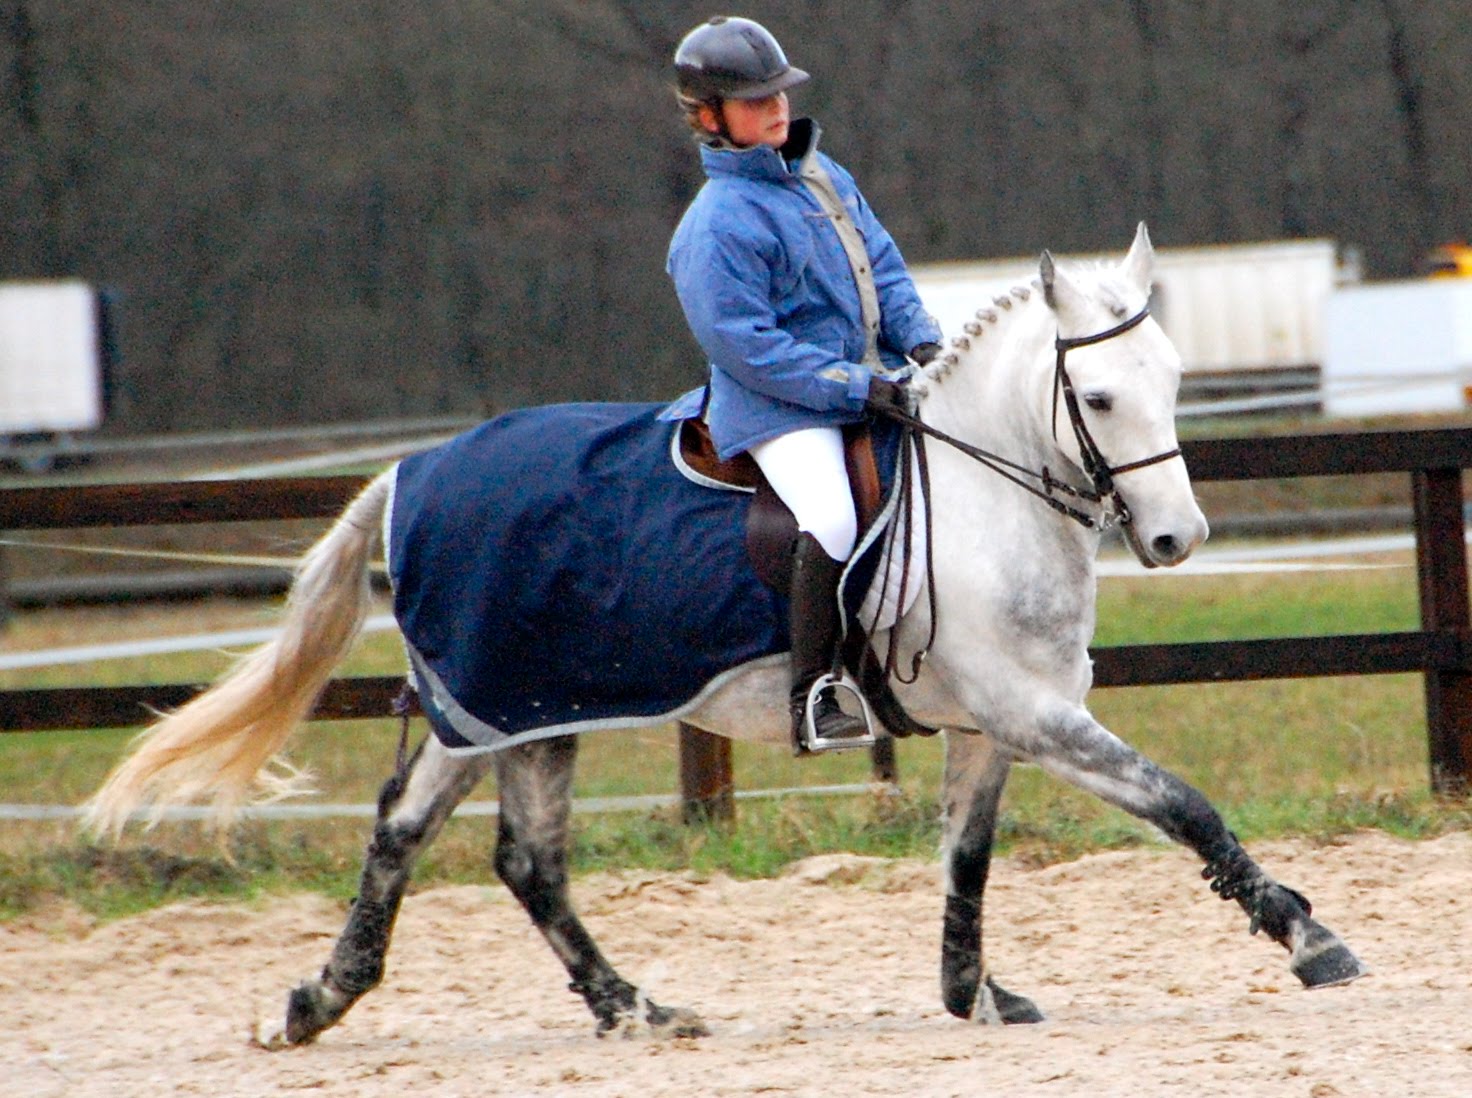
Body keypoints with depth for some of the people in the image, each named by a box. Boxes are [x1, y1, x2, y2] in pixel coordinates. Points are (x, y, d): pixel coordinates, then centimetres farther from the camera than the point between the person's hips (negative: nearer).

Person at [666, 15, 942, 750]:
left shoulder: (824, 178, 11)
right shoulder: (717, 226, -15)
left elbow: (883, 267, 18)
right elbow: (744, 345, -19)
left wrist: (919, 340, -1)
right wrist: (854, 386, -22)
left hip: (870, 380, 9)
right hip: (778, 409, -9)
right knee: (830, 518, -32)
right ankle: (810, 704, -26)